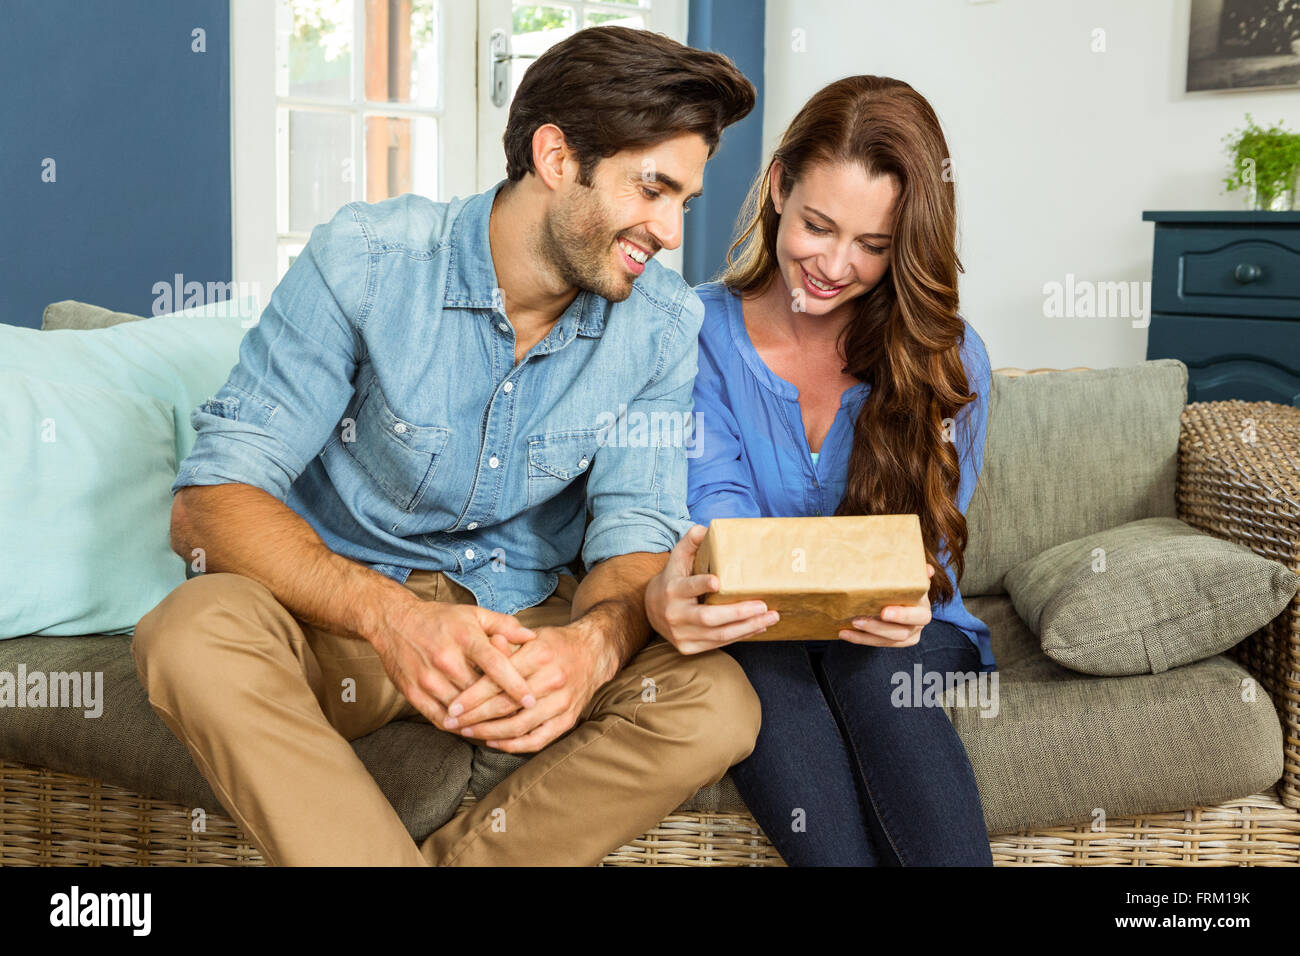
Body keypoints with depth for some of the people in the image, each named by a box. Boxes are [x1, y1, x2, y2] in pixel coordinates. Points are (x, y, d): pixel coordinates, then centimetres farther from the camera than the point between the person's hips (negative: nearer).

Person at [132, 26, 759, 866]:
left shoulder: (665, 323, -5)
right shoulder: (365, 260, -15)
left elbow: (636, 531, -8)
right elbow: (212, 501, -18)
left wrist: (594, 639, -34)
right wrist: (390, 615, -37)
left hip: (527, 618, 3)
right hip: (346, 606, -2)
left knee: (715, 704, -26)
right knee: (198, 632, -34)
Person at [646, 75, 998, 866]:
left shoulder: (950, 360, 0)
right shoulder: (699, 335, -1)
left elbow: (928, 550, -3)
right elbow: (718, 506, -13)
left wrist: (901, 603, -31)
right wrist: (676, 592, -40)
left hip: (898, 636, 1)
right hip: (752, 637, 0)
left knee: (872, 663, -34)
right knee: (761, 661, -35)